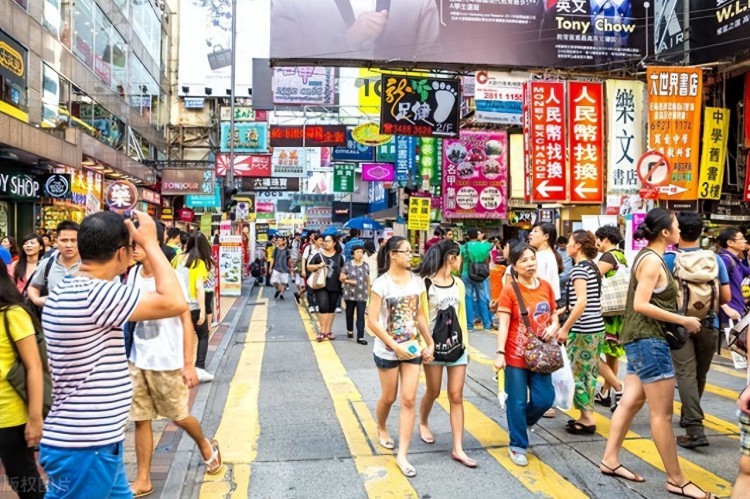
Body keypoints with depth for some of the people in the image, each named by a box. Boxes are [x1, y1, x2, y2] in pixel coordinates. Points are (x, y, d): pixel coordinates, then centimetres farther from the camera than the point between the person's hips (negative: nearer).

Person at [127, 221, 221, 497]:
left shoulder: (169, 277, -14)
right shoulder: (133, 274, 1)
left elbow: (186, 320, -12)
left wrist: (189, 365, -14)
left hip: (167, 362, -5)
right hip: (137, 360, 5)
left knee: (179, 416, 9)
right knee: (140, 420, 8)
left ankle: (206, 446, 38)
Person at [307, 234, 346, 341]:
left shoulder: (339, 256, 6)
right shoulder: (318, 255, -1)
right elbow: (308, 267, 3)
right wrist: (318, 266, -14)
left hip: (334, 286, 3)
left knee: (331, 309, 9)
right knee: (323, 307, -12)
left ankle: (328, 331, 18)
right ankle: (322, 331, -5)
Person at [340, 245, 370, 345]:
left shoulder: (366, 265, 5)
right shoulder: (348, 264, -4)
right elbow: (341, 278, 0)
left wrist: (368, 289, 14)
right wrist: (349, 281, -15)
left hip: (362, 295, 1)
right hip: (350, 294, -1)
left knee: (361, 316, -5)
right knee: (349, 314, 14)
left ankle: (360, 337, -7)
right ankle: (350, 331, 37)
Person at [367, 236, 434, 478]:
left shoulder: (416, 281, 0)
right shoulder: (381, 283, -15)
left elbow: (420, 315, 8)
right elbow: (372, 322, -16)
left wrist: (430, 343, 5)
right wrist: (396, 346, -19)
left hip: (412, 348, 4)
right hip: (387, 351, -3)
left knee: (409, 400, -1)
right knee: (389, 397, 14)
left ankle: (402, 455, 8)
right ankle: (381, 429, 46)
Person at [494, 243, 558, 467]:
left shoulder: (546, 287, 3)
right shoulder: (509, 290, -11)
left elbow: (554, 316, 13)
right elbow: (503, 324, -13)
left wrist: (553, 327, -9)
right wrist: (500, 353, -20)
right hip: (516, 356, -4)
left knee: (545, 399, 6)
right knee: (517, 402, 4)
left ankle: (523, 421, 38)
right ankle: (518, 446, 22)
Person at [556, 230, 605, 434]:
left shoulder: (579, 268, -14)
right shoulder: (592, 266, 13)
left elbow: (582, 302, -23)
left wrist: (565, 328, -21)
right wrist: (562, 310, 21)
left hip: (582, 331, -9)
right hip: (596, 329, 9)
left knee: (575, 374, 1)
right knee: (589, 374, 13)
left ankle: (587, 419, 4)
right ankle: (586, 416, 20)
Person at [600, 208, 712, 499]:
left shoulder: (648, 256, 15)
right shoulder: (652, 260, -15)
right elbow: (641, 304, -22)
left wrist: (680, 320, 9)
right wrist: (683, 321, -17)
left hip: (643, 338, 10)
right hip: (648, 339, -10)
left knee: (631, 402, 13)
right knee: (662, 412, -1)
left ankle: (610, 460, 19)